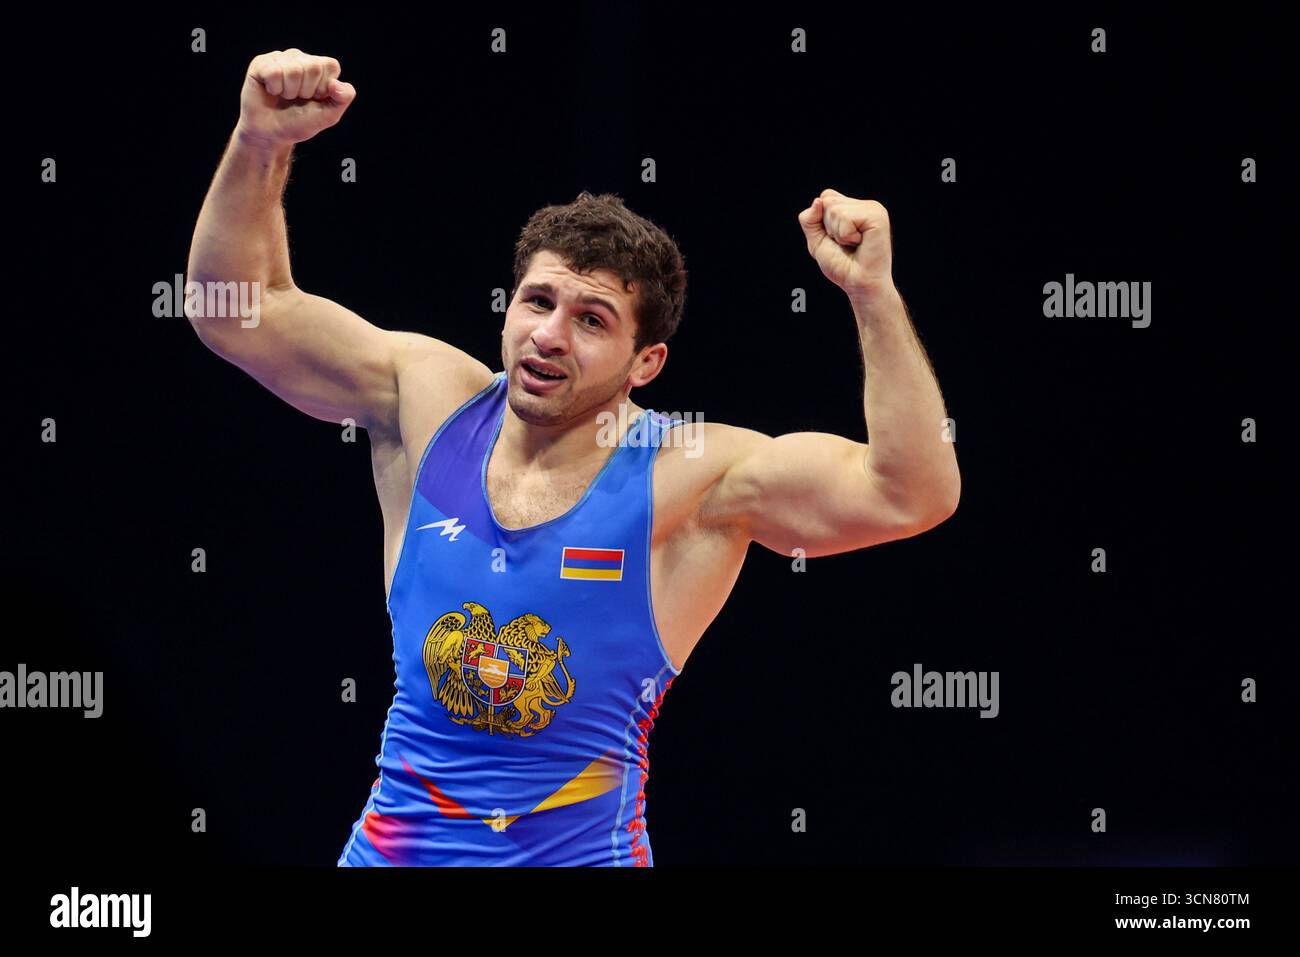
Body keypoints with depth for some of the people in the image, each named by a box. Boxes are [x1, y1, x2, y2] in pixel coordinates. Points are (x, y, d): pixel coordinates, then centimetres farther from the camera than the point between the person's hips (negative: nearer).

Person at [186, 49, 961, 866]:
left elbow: (913, 495, -20)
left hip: (578, 850, -2)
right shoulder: (432, 400, 0)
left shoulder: (688, 478, -11)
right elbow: (238, 313, 4)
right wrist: (262, 145, -9)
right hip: (393, 842, 2)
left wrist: (874, 296, -27)